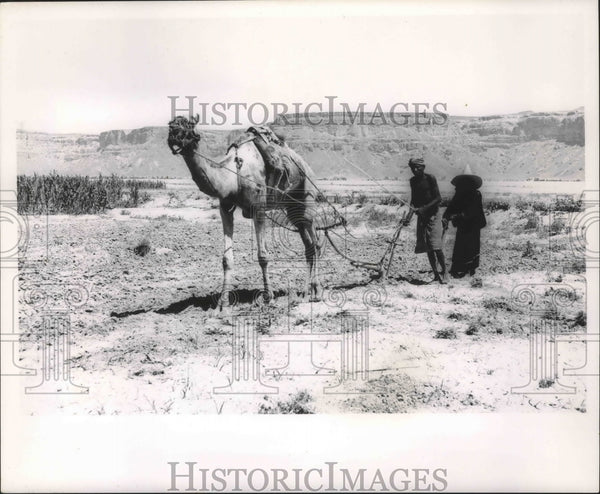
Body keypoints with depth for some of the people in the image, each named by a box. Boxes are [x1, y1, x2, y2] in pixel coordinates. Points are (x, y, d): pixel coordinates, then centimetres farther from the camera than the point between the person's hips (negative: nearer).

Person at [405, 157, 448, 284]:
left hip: (433, 215, -5)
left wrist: (424, 208, -22)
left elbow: (438, 198, -13)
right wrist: (412, 209, -8)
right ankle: (436, 274, 14)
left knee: (436, 247, -13)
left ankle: (444, 273, 1)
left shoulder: (430, 178, -9)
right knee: (428, 248, 5)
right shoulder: (413, 181, 8)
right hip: (421, 216, 5)